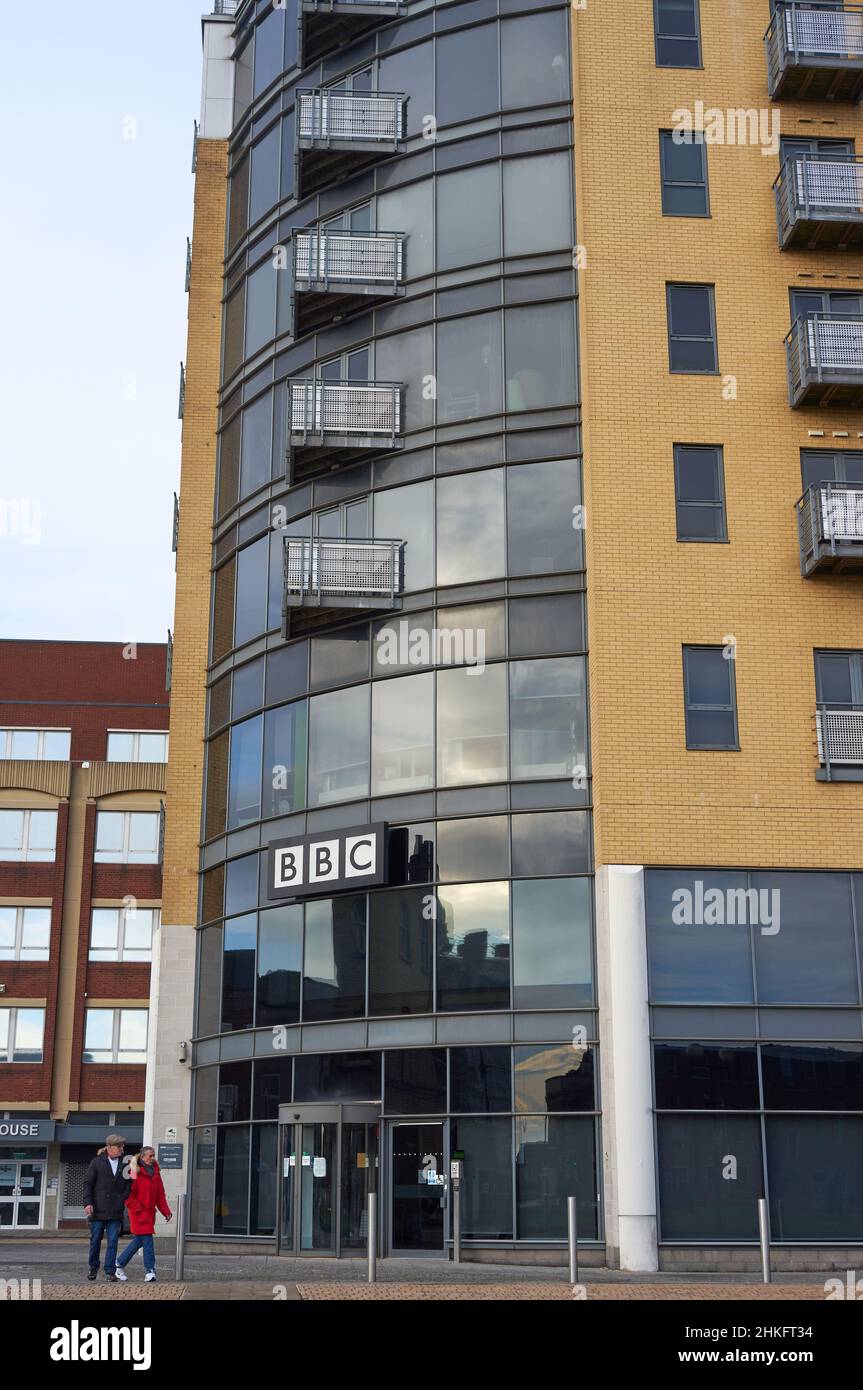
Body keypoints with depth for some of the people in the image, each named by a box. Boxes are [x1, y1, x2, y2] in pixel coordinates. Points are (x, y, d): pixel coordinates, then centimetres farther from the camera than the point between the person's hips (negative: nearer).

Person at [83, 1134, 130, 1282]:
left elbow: (129, 1185, 13)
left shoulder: (125, 1164, 8)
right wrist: (88, 1203, -9)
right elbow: (87, 1183, 0)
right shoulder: (97, 1162, 3)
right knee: (95, 1240, 8)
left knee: (113, 1241, -5)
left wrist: (123, 1200, -1)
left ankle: (110, 1271, -1)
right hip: (98, 1209, -1)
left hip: (116, 1211, 1)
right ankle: (93, 1268, 25)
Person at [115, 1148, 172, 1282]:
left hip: (150, 1212, 7)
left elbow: (160, 1195, 14)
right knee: (147, 1240, -11)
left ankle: (120, 1264, 28)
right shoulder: (135, 1172, -10)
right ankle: (149, 1271, -8)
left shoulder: (155, 1172, 13)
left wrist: (166, 1212, 6)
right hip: (138, 1213, -7)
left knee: (138, 1241, 12)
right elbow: (129, 1195, -12)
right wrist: (139, 1209, -15)